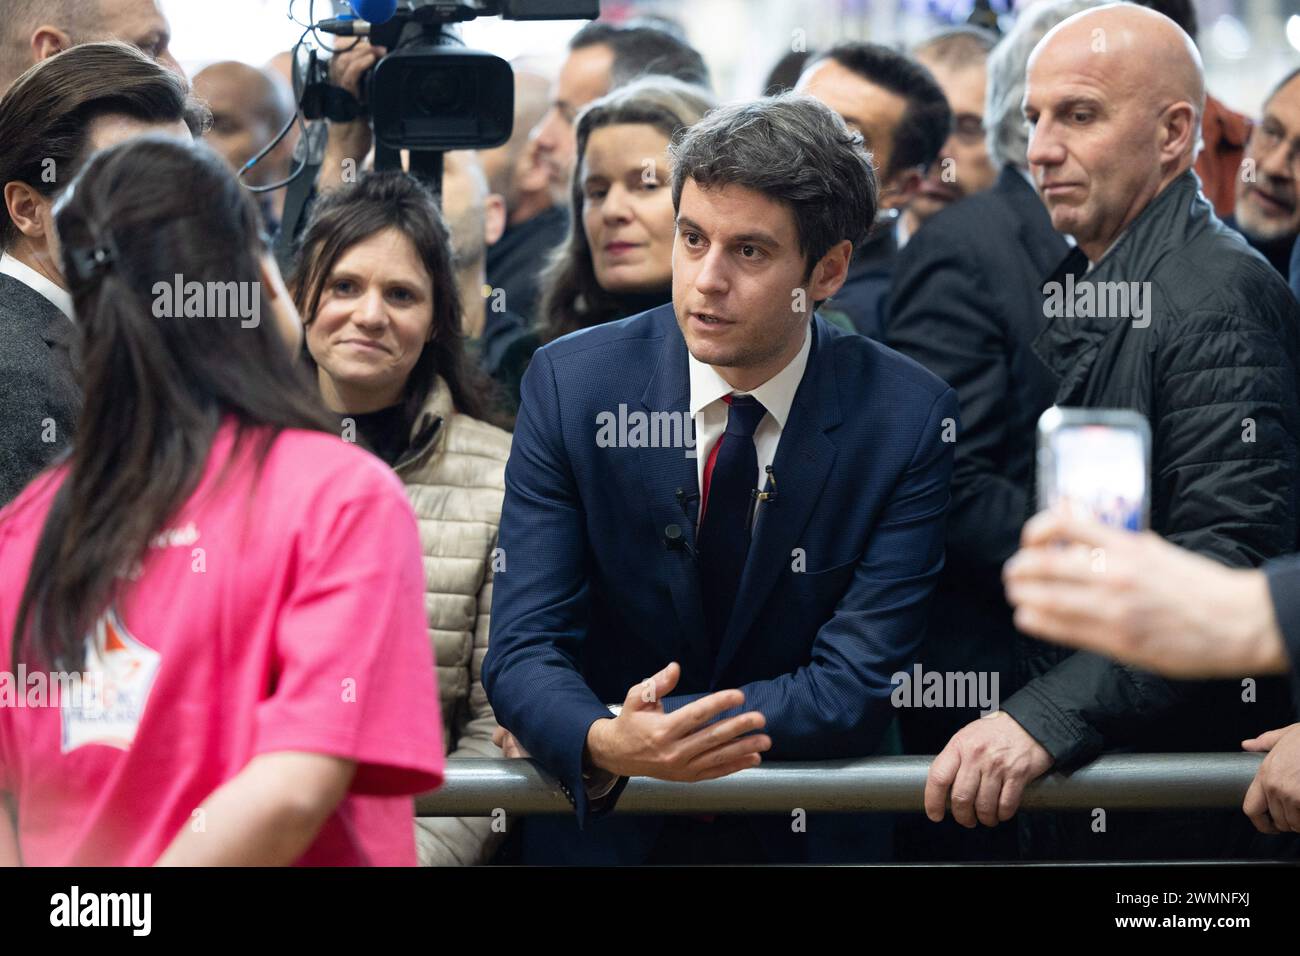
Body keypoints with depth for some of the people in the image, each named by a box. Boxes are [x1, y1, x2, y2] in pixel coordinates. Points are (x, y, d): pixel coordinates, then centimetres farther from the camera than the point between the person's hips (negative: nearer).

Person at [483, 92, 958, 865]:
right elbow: (524, 648, -8)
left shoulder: (908, 418, -6)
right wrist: (601, 742, -28)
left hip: (808, 833, -1)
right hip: (606, 830, 1)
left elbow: (855, 687, -8)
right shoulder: (571, 384, -3)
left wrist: (638, 730, -15)